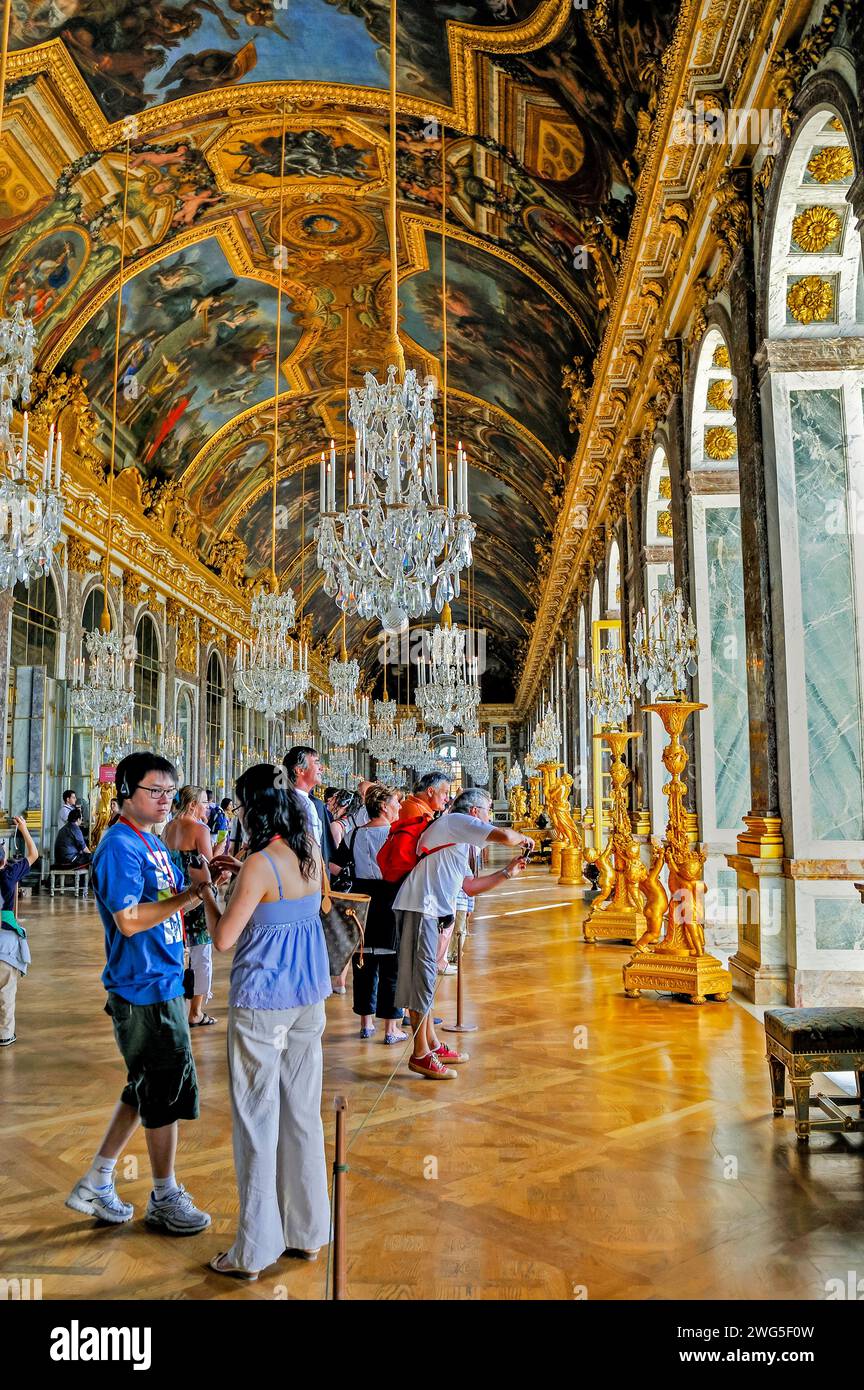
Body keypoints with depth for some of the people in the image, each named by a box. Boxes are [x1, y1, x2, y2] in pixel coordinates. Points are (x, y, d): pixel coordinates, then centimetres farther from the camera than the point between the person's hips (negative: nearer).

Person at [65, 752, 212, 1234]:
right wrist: (187, 894, -24)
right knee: (168, 1089, 3)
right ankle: (165, 1199, 20)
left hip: (163, 982, 9)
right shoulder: (120, 846, -17)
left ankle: (95, 1184, 30)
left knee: (148, 1090, 18)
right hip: (144, 988, -9)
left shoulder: (154, 843, 12)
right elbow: (129, 921, -23)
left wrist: (200, 886, -2)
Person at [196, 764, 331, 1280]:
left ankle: (255, 1251, 15)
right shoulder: (310, 854, 1)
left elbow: (224, 938, -14)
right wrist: (238, 874, 16)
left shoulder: (260, 865, -19)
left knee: (258, 1121, 5)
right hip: (309, 999, 7)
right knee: (304, 1115, 15)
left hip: (261, 1004, -7)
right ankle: (308, 1232, 27)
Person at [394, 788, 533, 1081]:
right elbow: (503, 835, -16)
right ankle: (421, 1055, 1)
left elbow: (470, 887, 24)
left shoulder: (458, 842, 26)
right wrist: (523, 839, 5)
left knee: (424, 978, 16)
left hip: (429, 910, 11)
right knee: (421, 978, -5)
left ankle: (432, 1045, 27)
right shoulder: (457, 821, -4)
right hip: (419, 907, -11)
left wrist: (507, 872, 23)